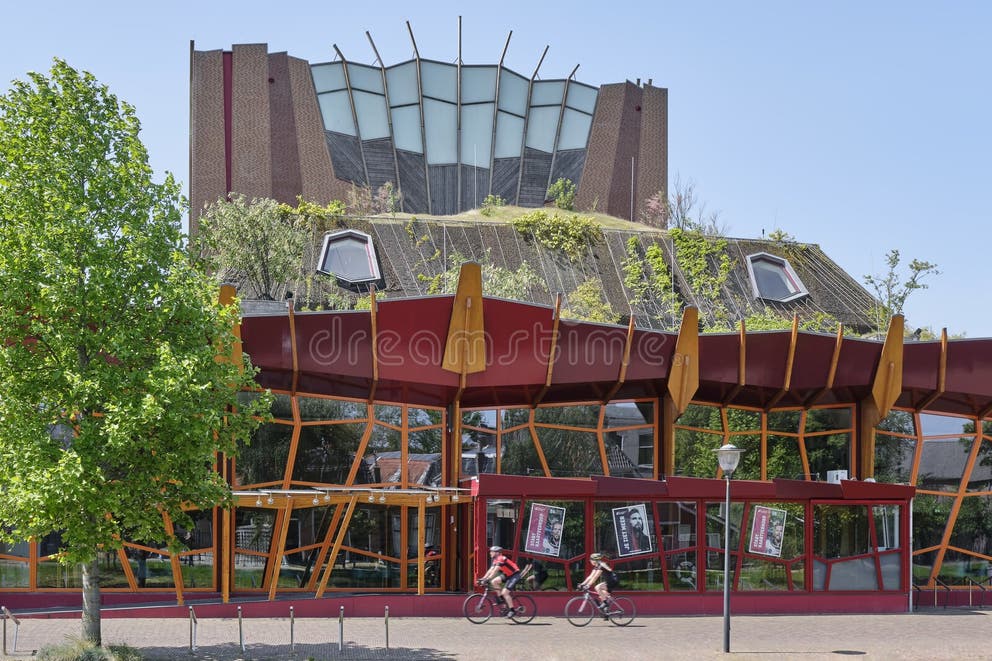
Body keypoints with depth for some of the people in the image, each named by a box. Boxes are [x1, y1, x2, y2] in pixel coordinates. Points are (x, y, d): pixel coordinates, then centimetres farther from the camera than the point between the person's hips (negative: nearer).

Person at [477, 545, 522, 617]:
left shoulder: (501, 559, -23)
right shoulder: (495, 560, 5)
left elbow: (495, 571, -31)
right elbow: (490, 570, 3)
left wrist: (487, 579, -36)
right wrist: (482, 579, -5)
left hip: (515, 575, -9)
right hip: (507, 575, 9)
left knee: (504, 592, -17)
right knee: (494, 582, -7)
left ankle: (512, 611, -8)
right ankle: (503, 598, 3)